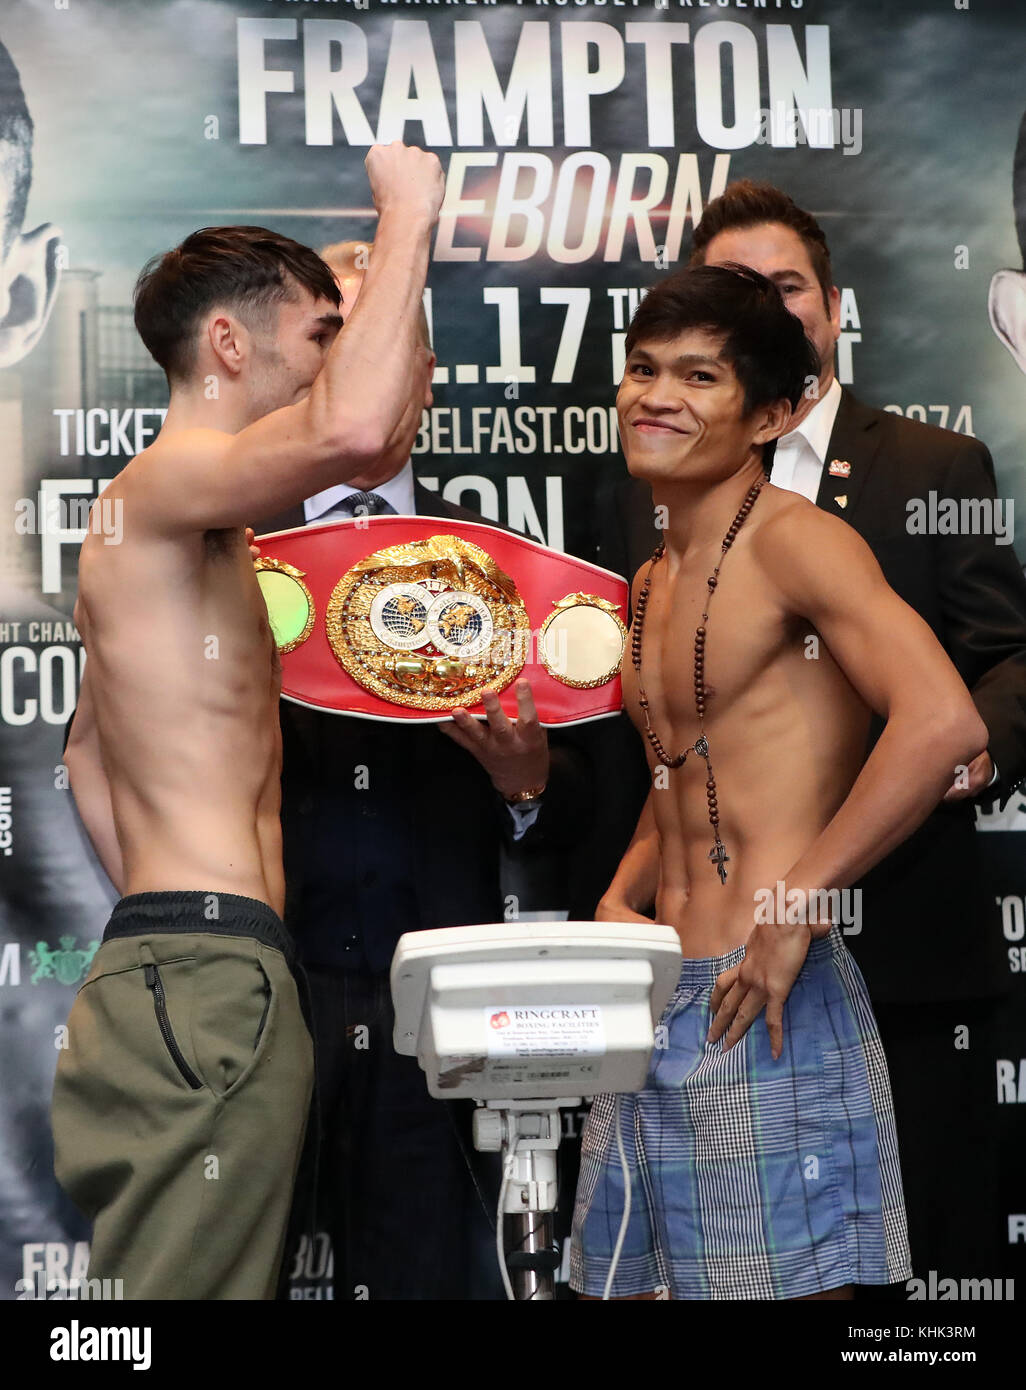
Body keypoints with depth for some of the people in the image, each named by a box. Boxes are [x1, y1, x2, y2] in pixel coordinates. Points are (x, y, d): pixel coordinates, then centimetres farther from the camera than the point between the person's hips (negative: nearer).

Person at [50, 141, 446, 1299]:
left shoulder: (173, 532, 23)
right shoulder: (169, 479, -9)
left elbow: (88, 746, 33)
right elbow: (352, 431, -30)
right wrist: (407, 212, -17)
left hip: (158, 962, 11)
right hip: (209, 976, -11)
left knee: (155, 1275, 9)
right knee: (187, 1286, -12)